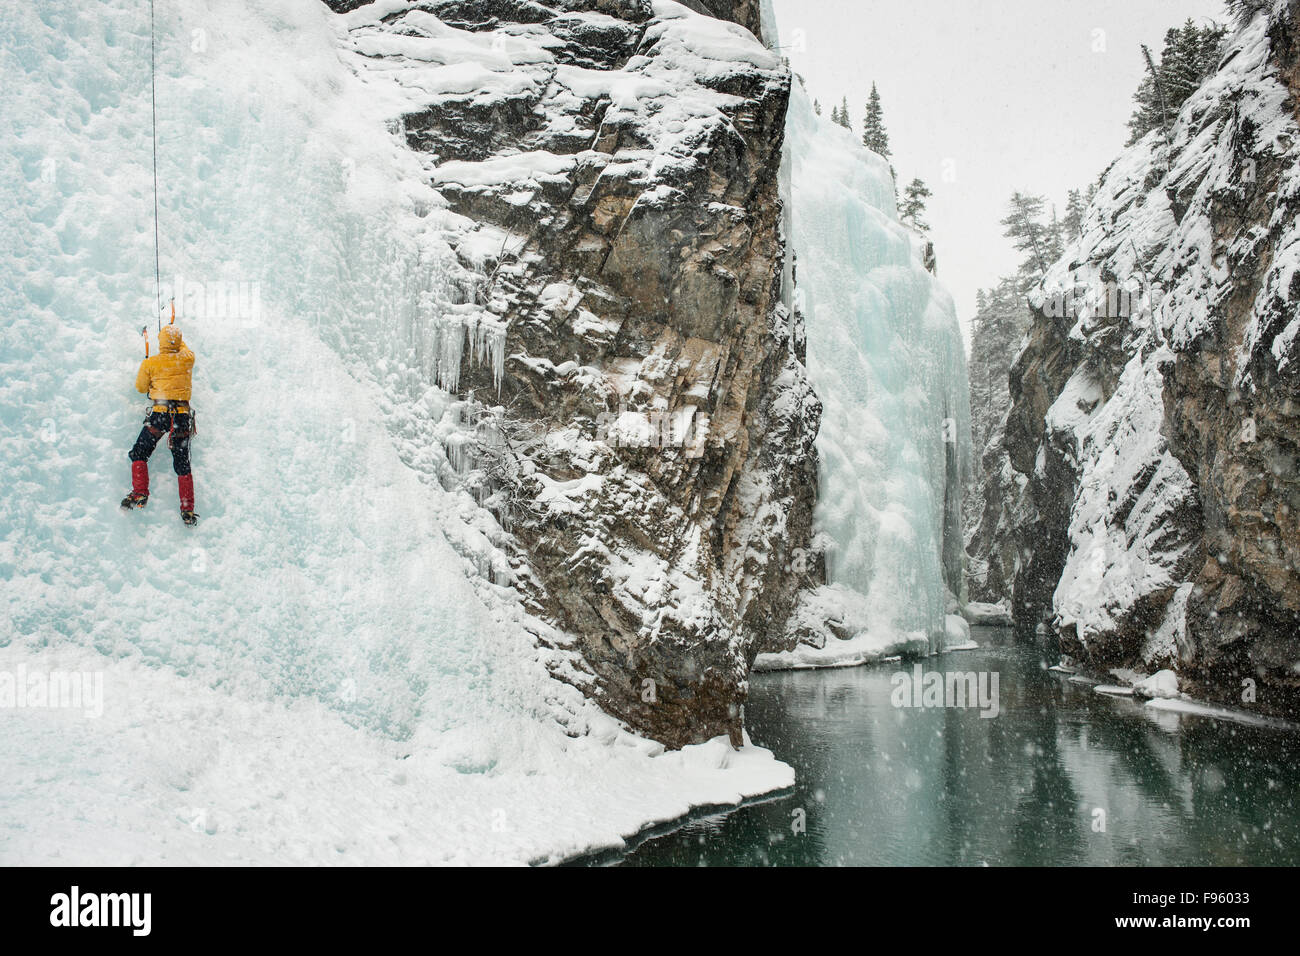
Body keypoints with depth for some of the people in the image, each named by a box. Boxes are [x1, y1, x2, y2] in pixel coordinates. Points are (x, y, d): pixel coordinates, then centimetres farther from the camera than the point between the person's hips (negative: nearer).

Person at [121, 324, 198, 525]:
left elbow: (140, 387, 13)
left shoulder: (150, 363, -1)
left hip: (160, 413, -3)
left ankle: (139, 494, -1)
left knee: (139, 453, 13)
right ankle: (188, 510, 4)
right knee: (182, 463, 7)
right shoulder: (187, 359, 5)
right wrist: (175, 337, 48)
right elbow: (184, 348, 31)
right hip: (183, 415, 3)